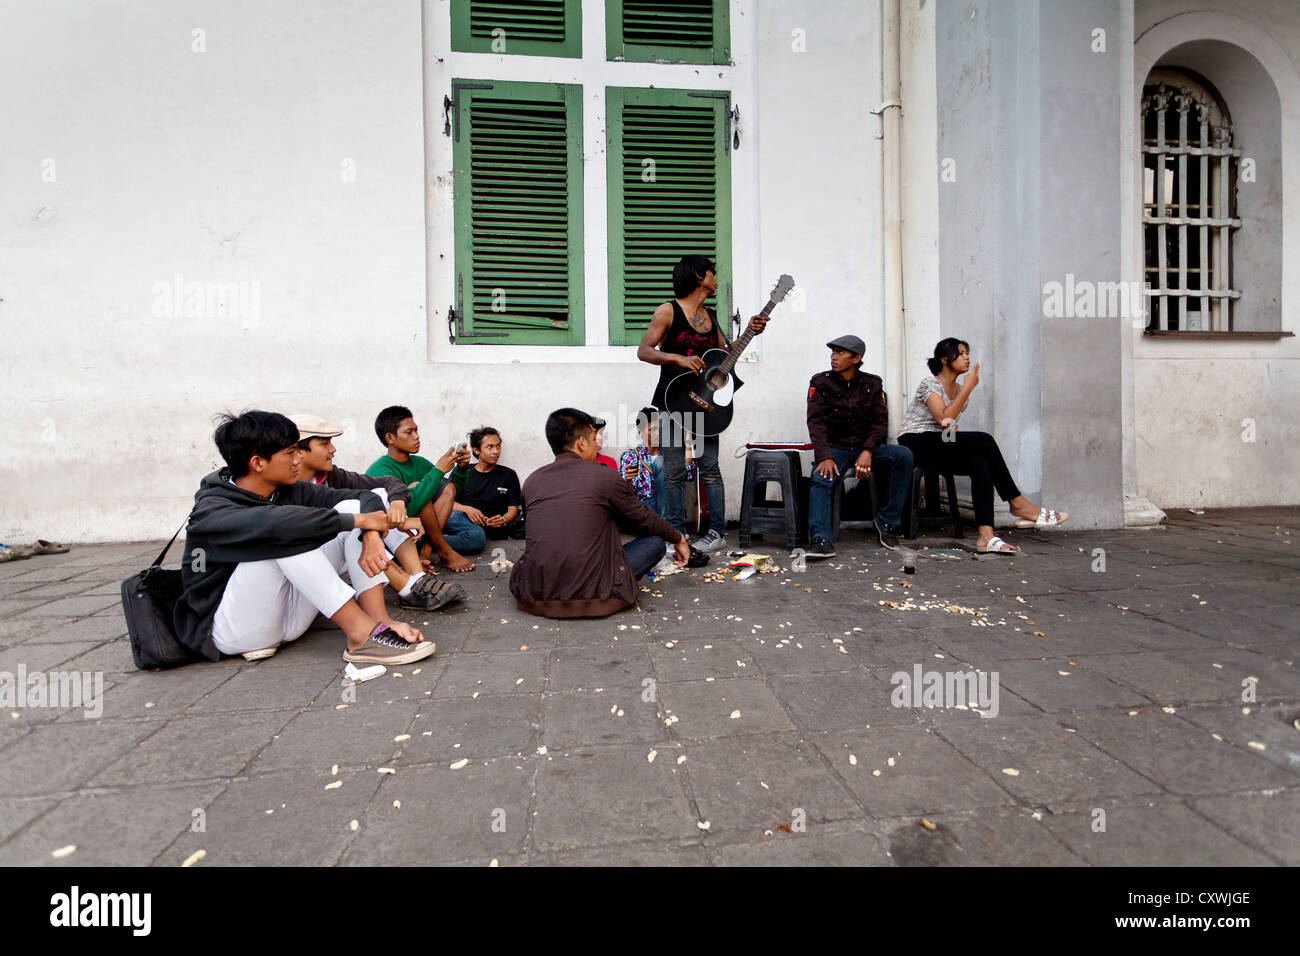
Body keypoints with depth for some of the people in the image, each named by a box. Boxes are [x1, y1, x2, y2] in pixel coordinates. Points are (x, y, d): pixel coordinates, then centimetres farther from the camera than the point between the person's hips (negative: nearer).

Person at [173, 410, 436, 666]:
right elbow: (274, 522, -39)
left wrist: (371, 536, -25)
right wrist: (359, 520, -34)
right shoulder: (212, 511, -17)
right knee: (285, 534, -32)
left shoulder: (289, 491, 3)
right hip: (230, 629, -6)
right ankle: (360, 633, -32)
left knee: (351, 506, -9)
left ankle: (380, 620, -23)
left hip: (285, 615, 6)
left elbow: (365, 497, -4)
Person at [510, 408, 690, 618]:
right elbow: (644, 519, 8)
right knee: (655, 541, 10)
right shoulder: (606, 477, -6)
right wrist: (679, 538, 27)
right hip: (591, 595, -5)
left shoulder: (532, 481, 7)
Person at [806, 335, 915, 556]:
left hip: (865, 447, 2)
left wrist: (868, 451, -19)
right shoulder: (820, 382, 3)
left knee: (904, 455, -22)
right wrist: (825, 456, -23)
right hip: (835, 447, -2)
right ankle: (822, 539, -39)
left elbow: (880, 421, 1)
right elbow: (816, 421, -8)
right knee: (820, 480, -31)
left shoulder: (872, 384, 8)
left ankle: (887, 521, -14)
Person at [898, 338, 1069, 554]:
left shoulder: (960, 390, 17)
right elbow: (943, 418, -21)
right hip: (915, 444, -7)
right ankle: (1017, 503, -13)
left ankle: (986, 536, -34)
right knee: (984, 440, -25)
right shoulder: (930, 383, -7)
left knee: (980, 463, -25)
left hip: (939, 447, 7)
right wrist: (969, 387, -15)